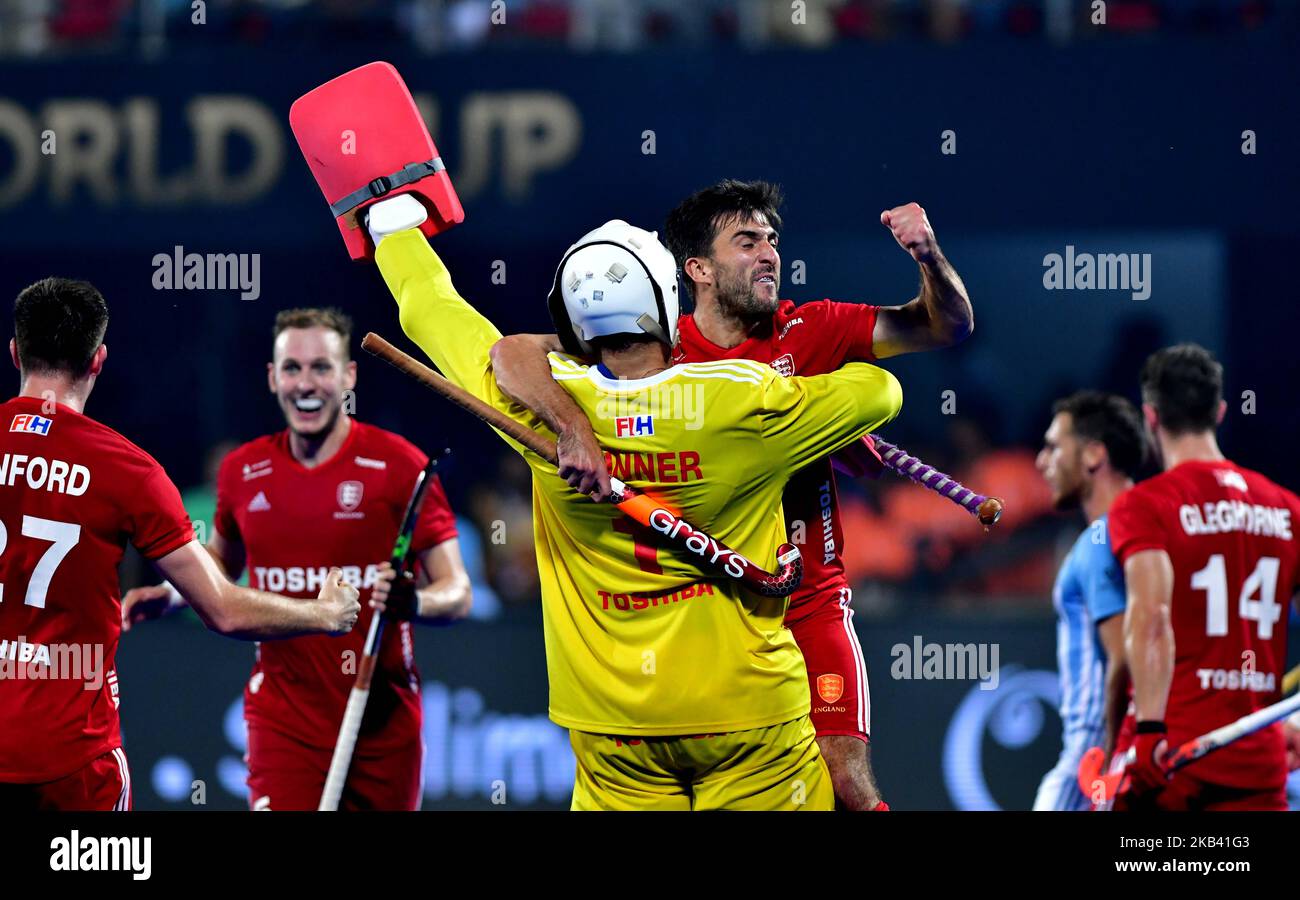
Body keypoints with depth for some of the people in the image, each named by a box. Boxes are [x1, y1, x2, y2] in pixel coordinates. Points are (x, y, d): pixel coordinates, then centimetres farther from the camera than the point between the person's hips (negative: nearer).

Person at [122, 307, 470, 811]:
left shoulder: (399, 465, -6)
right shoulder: (243, 472, 5)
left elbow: (457, 593, -6)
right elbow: (221, 562, 27)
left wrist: (413, 601, -28)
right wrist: (165, 594, 8)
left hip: (384, 722, -1)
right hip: (283, 724, 1)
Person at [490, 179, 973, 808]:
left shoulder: (808, 332, 0)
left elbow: (948, 326, -2)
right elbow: (513, 353, -17)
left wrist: (930, 258, -23)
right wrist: (575, 431, -36)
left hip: (808, 608, 1)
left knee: (850, 788, -10)